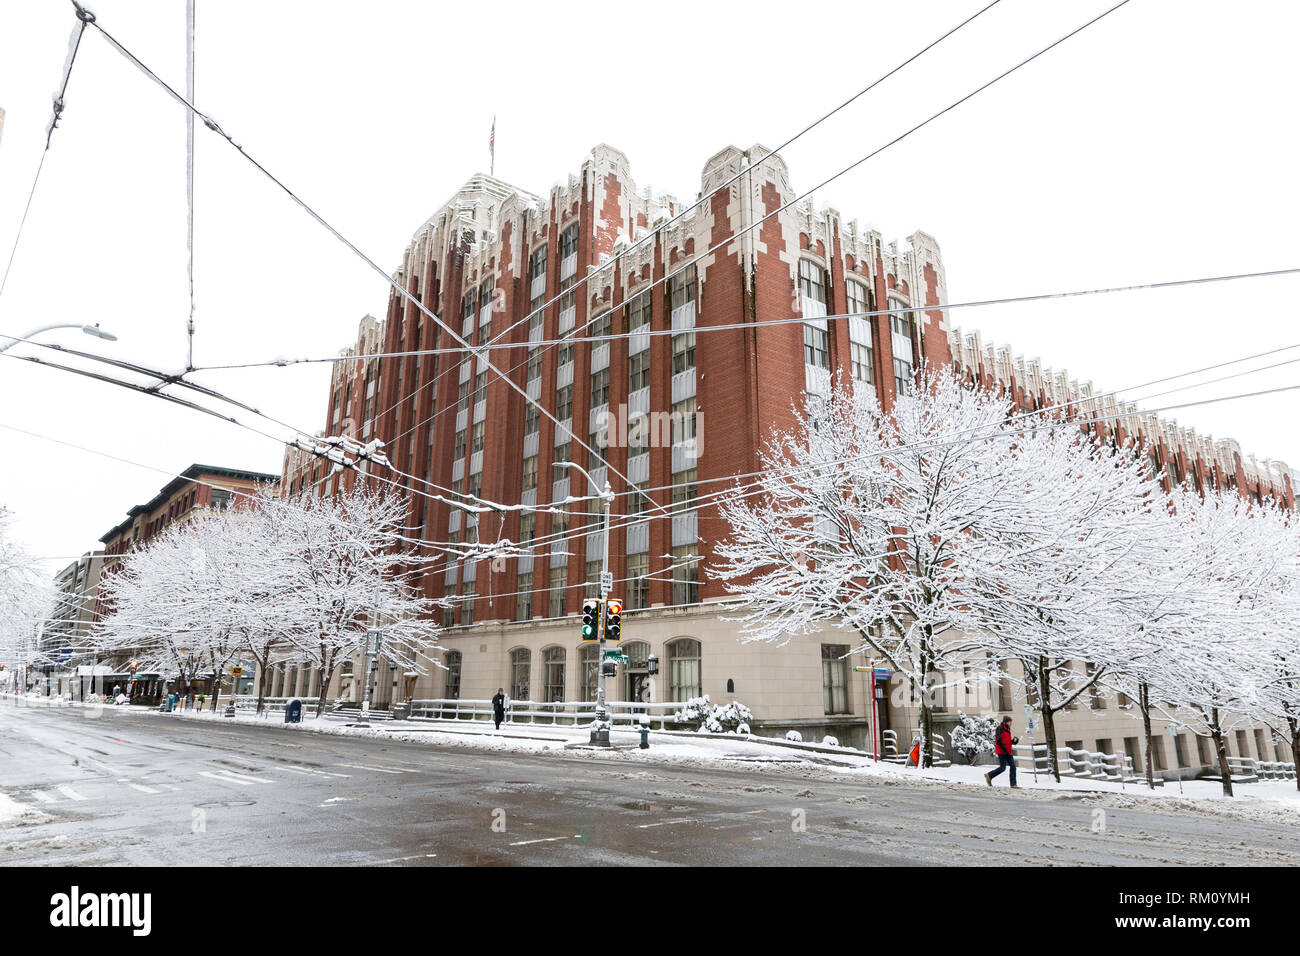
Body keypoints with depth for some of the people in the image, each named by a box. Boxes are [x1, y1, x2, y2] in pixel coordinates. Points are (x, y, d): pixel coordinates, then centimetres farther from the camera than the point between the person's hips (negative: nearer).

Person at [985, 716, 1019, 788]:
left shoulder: (1007, 729, 17)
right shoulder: (1000, 728, -11)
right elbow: (998, 740, -20)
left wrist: (1014, 740, 1)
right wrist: (1004, 749, -21)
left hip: (1008, 752, 9)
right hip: (1001, 752, -9)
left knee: (1013, 766, 0)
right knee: (1002, 768, -8)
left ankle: (1013, 784, 1)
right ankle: (989, 776, 10)